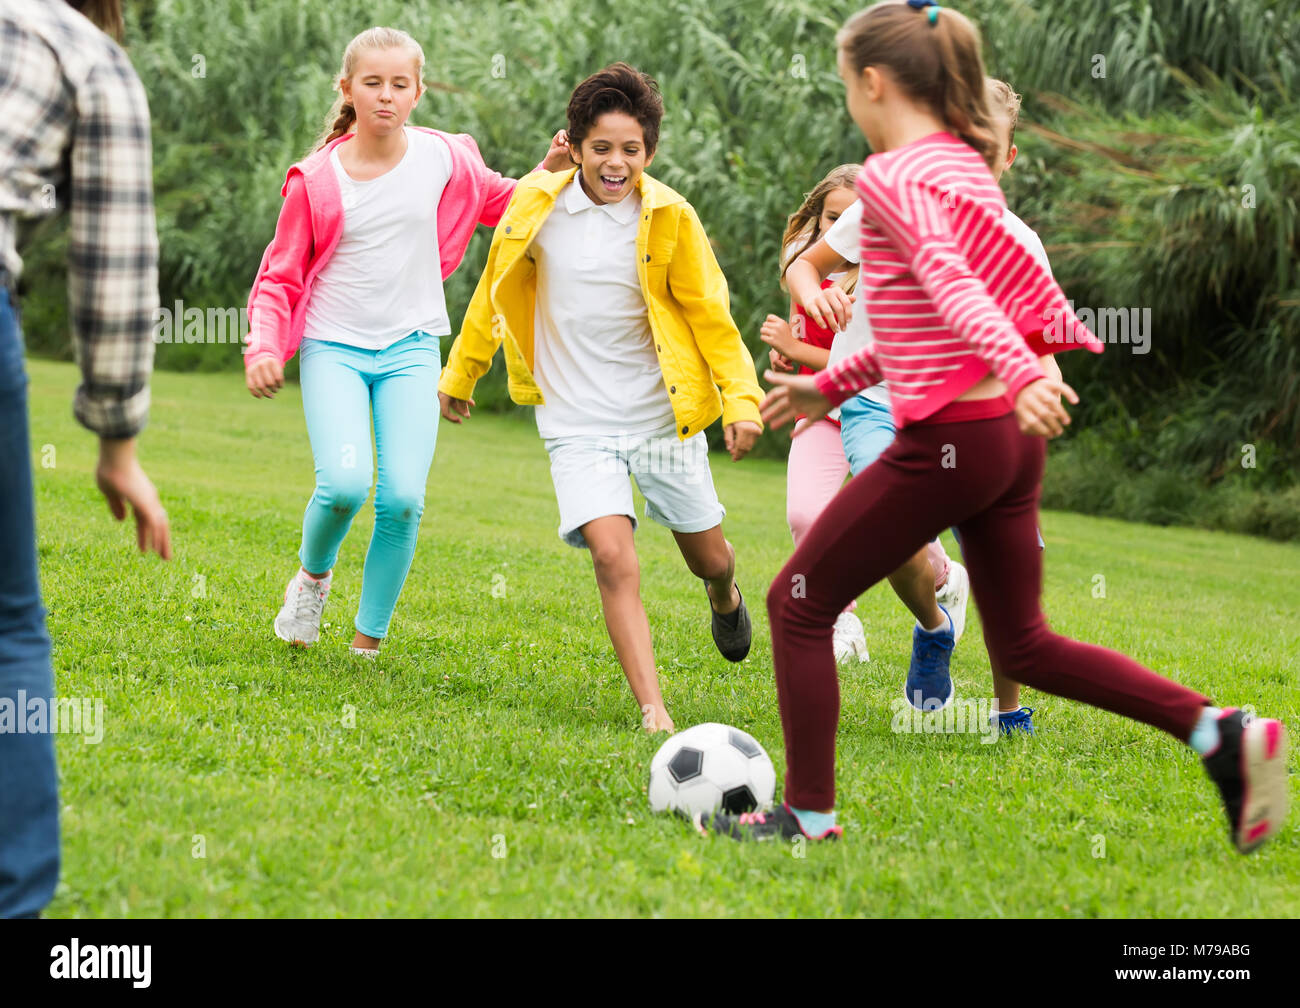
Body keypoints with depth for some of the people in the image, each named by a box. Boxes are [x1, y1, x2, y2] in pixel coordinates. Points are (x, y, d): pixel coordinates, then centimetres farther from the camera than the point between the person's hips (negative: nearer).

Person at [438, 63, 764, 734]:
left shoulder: (669, 217, -9)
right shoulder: (536, 205, -6)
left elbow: (710, 315, 0)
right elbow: (495, 292, 10)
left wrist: (742, 398, -11)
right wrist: (461, 372, 18)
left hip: (663, 415, 1)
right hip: (578, 422, -1)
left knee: (708, 556, 15)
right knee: (614, 556, -21)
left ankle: (723, 596, 54)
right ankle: (652, 711, -17)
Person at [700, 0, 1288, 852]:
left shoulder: (892, 176, -11)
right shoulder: (966, 165, 15)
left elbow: (952, 284, -29)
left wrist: (1019, 371, -44)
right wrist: (831, 385, 28)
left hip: (948, 443, -9)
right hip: (1009, 437, 9)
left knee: (799, 605, 5)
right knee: (1023, 645, 15)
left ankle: (809, 813, 10)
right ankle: (1222, 734, 5)